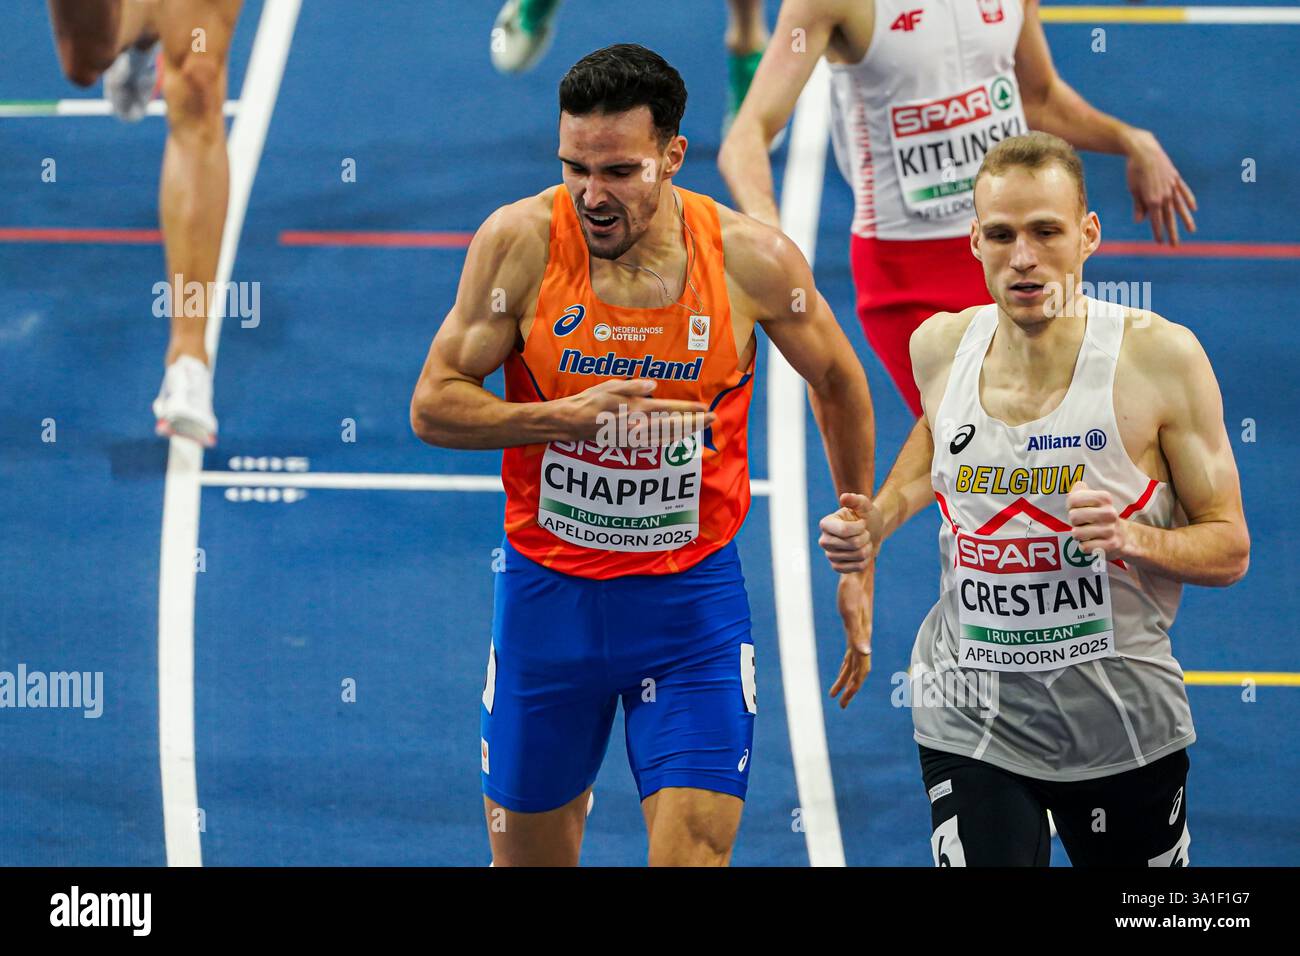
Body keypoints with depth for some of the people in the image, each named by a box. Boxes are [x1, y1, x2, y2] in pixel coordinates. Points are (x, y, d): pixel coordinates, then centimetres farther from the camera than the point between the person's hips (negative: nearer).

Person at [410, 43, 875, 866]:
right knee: (530, 855, 13)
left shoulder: (752, 259, -12)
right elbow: (433, 406, -8)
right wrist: (568, 415, -24)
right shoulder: (521, 242, -12)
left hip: (693, 595, -1)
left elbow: (839, 381, 7)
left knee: (694, 852, -12)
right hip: (548, 586, 1)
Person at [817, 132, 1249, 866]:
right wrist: (876, 523, 5)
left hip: (1121, 719, -1)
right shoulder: (940, 346, -2)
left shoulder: (1159, 357, -13)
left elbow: (1230, 548, -7)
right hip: (970, 719, 1)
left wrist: (1134, 537, -27)